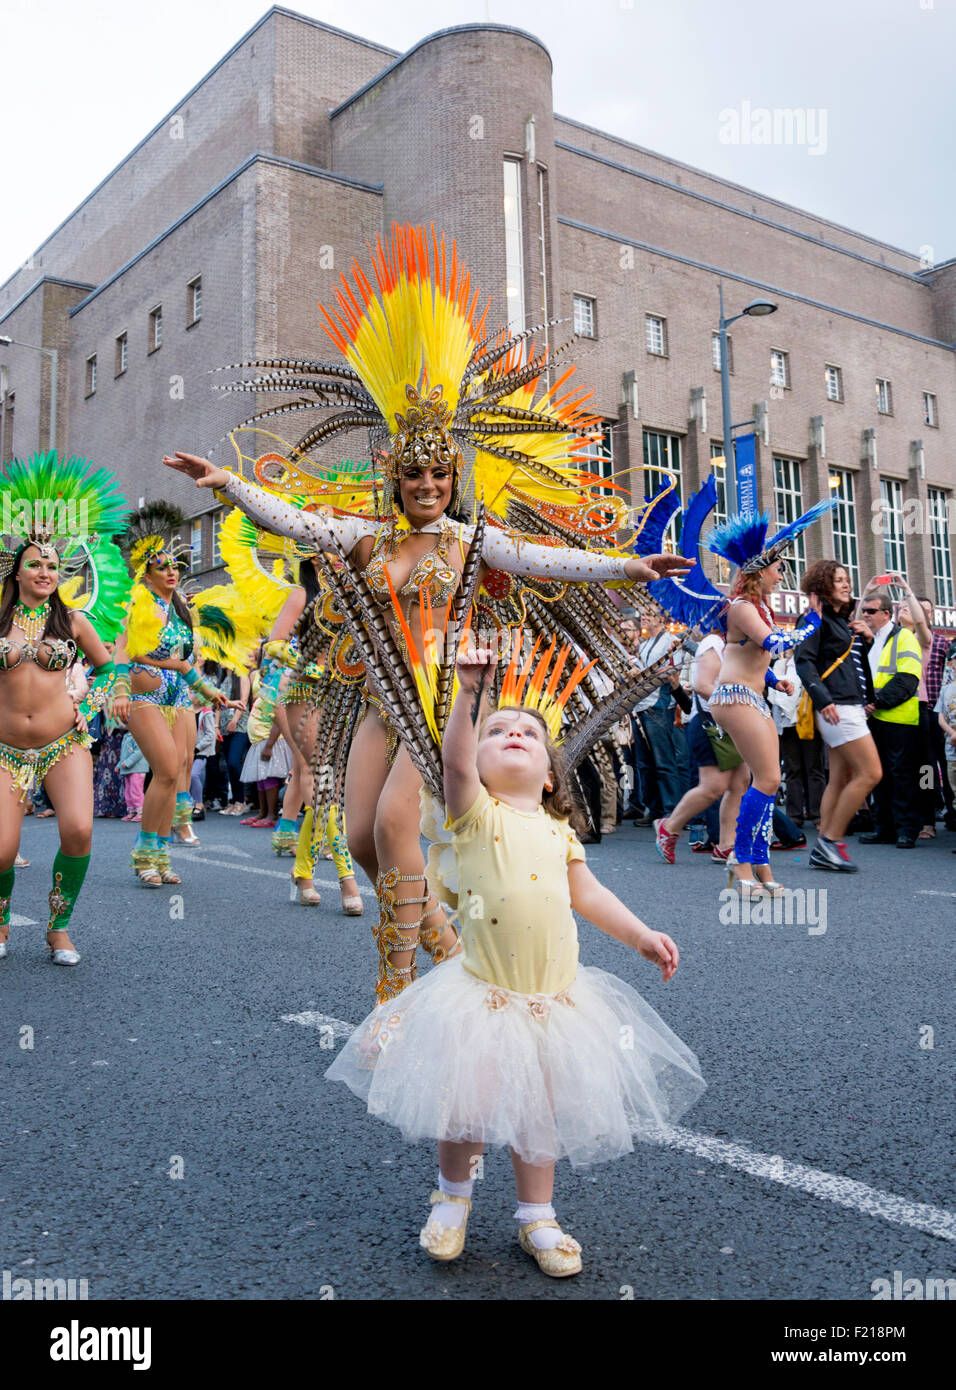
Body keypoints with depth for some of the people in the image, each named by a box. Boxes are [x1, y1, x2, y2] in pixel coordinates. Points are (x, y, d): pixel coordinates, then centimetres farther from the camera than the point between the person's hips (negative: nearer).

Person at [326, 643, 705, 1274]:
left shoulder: (559, 831, 9)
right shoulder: (476, 812, -6)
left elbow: (588, 894, 14)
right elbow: (455, 759, -24)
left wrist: (642, 936, 8)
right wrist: (471, 694, -34)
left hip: (553, 996, 4)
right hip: (483, 992, -4)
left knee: (540, 1111, 14)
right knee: (467, 1106, 6)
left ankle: (537, 1218, 34)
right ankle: (453, 1197, 35)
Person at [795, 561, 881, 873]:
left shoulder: (843, 620, 21)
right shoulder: (817, 617, -5)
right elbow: (803, 659, -15)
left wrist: (866, 639, 8)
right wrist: (823, 699, -22)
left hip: (852, 705, 9)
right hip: (836, 707, -9)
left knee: (841, 779, 6)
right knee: (870, 773, -13)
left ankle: (822, 851, 8)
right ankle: (831, 840, -6)